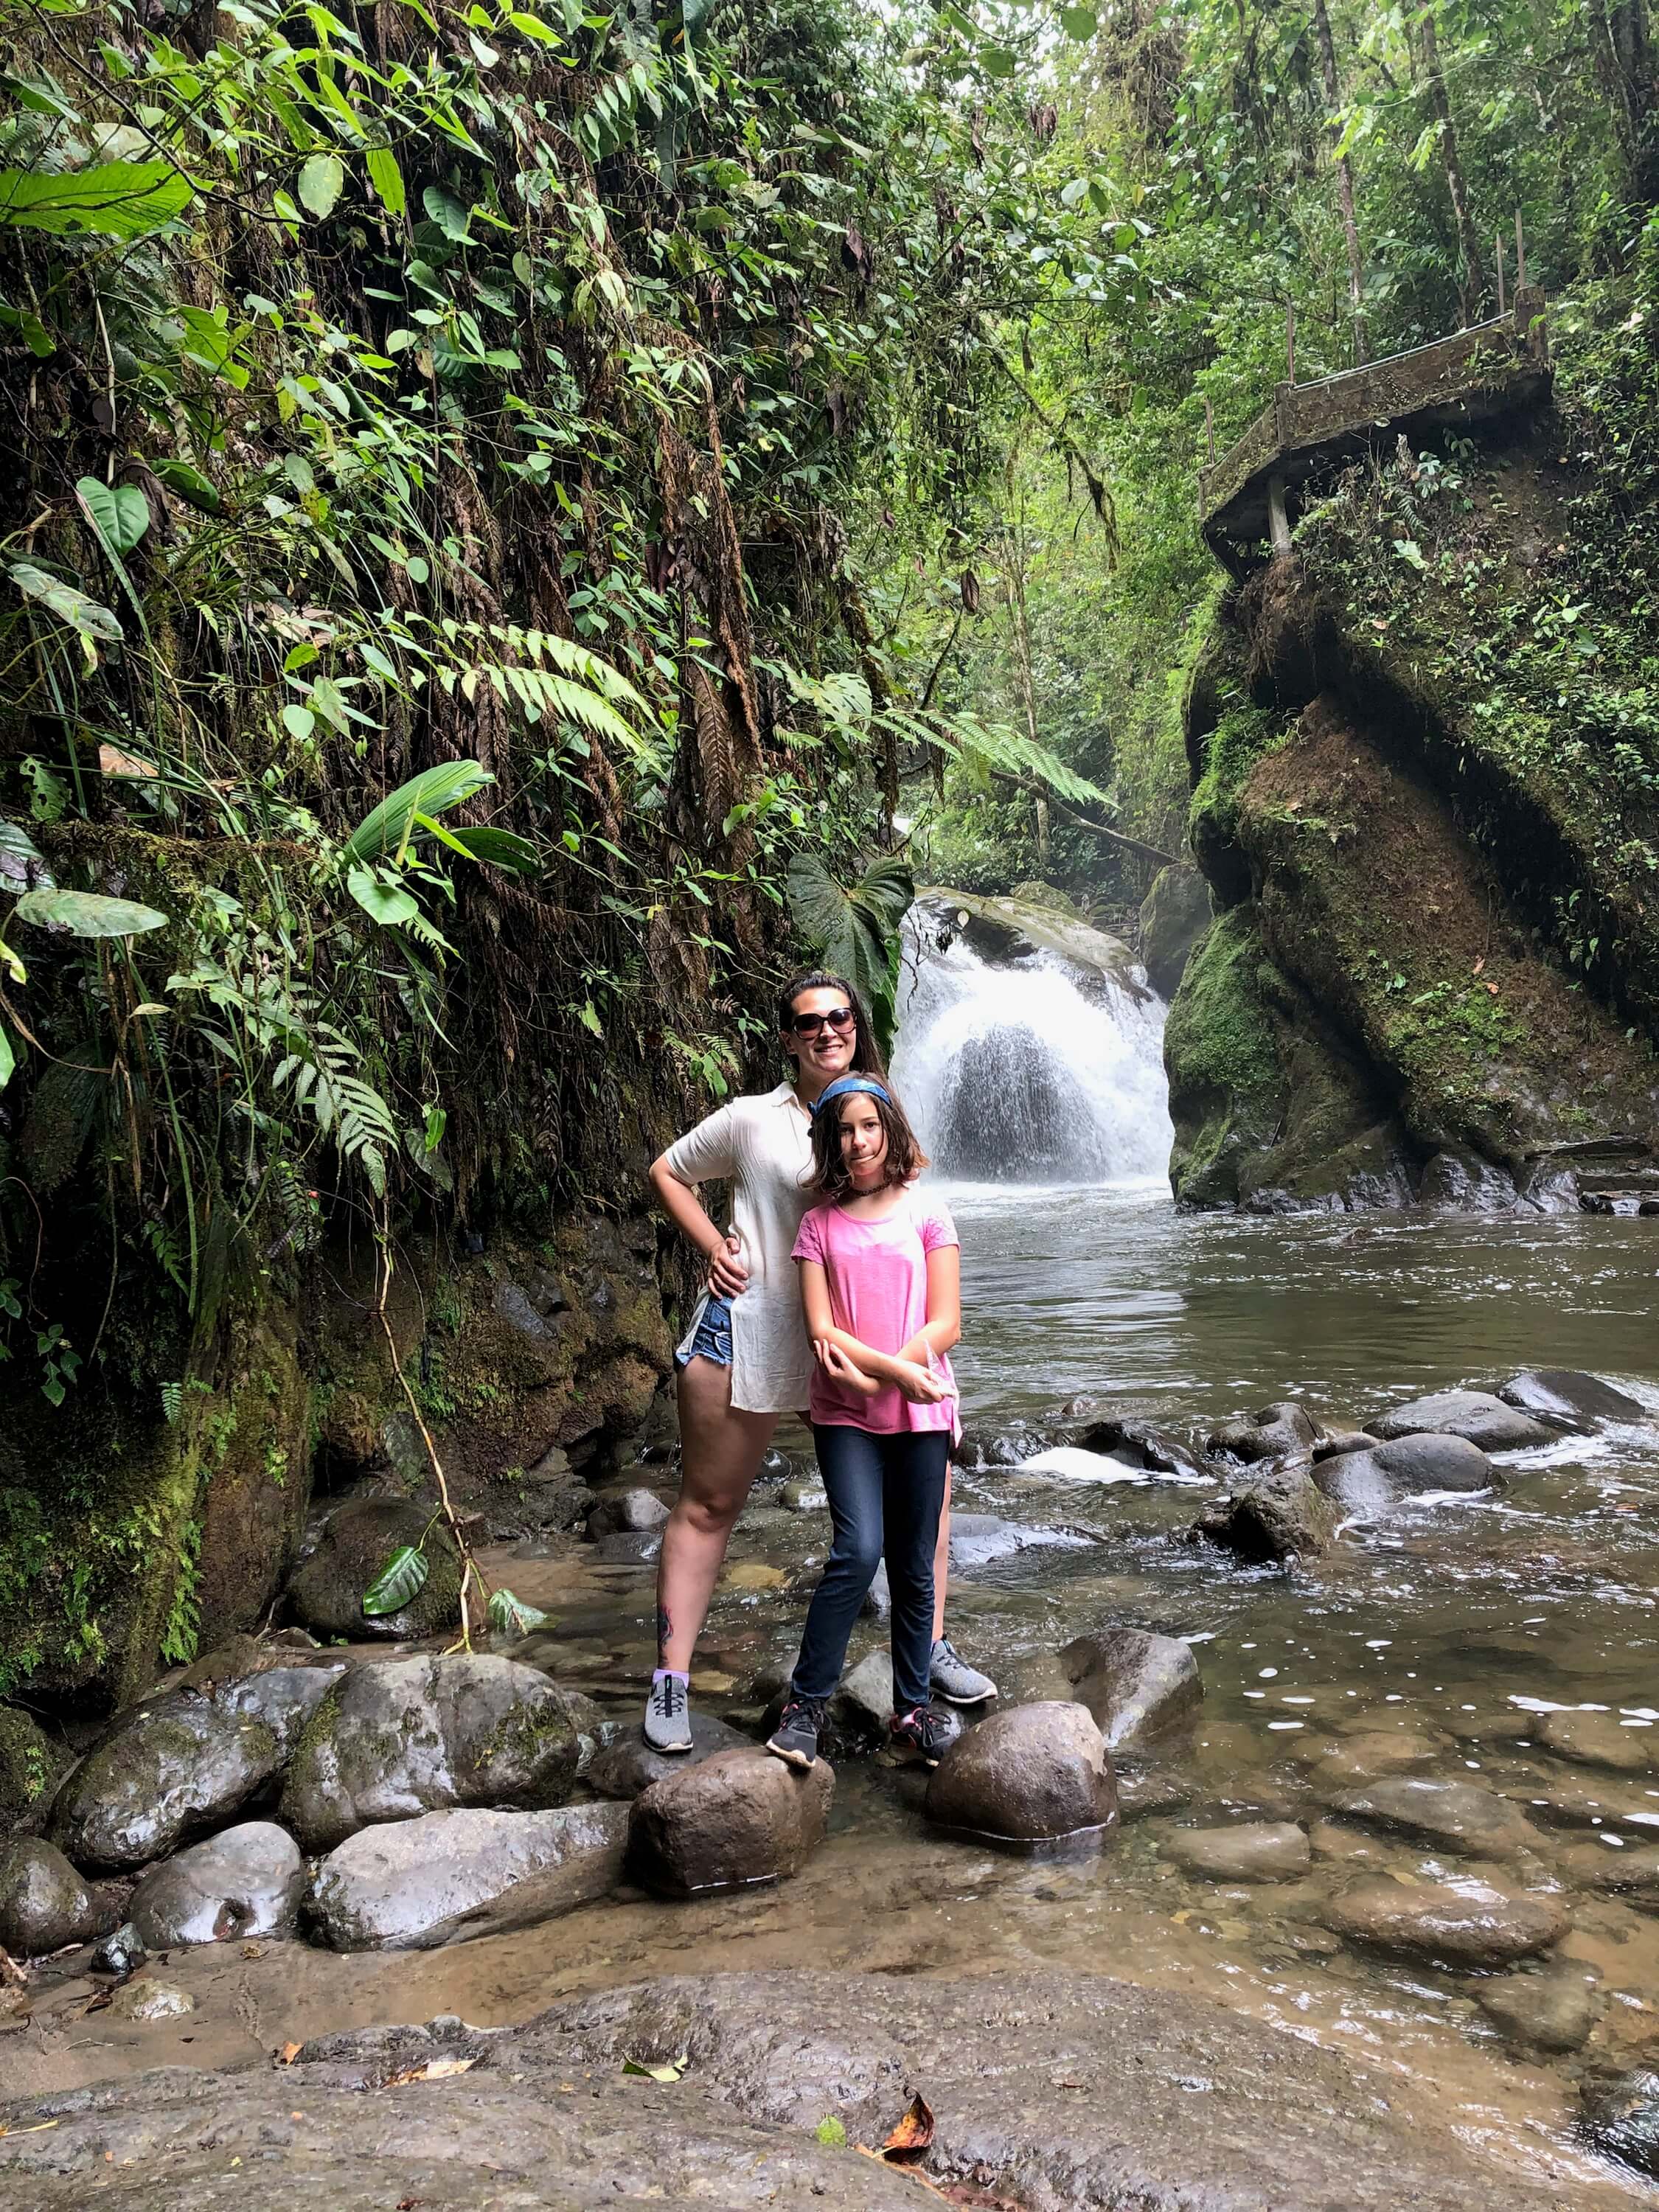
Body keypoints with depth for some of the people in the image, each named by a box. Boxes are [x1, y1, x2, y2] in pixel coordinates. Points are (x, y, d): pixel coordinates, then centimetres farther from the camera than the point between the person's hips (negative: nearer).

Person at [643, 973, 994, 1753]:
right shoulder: (752, 1119, -2)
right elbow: (666, 1172, 10)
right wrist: (715, 1248, -3)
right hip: (748, 1327, -3)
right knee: (707, 1506, 4)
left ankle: (932, 1650, 19)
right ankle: (671, 1680, 15)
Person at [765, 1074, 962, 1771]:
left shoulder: (925, 1214, 3)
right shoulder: (820, 1225, 5)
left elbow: (945, 1324, -2)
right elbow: (822, 1329, -3)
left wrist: (868, 1373, -13)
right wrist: (896, 1369, -17)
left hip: (919, 1413, 1)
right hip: (843, 1414, -1)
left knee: (914, 1569, 6)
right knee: (859, 1550, -16)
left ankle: (912, 1713, 19)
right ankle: (804, 1704, -3)